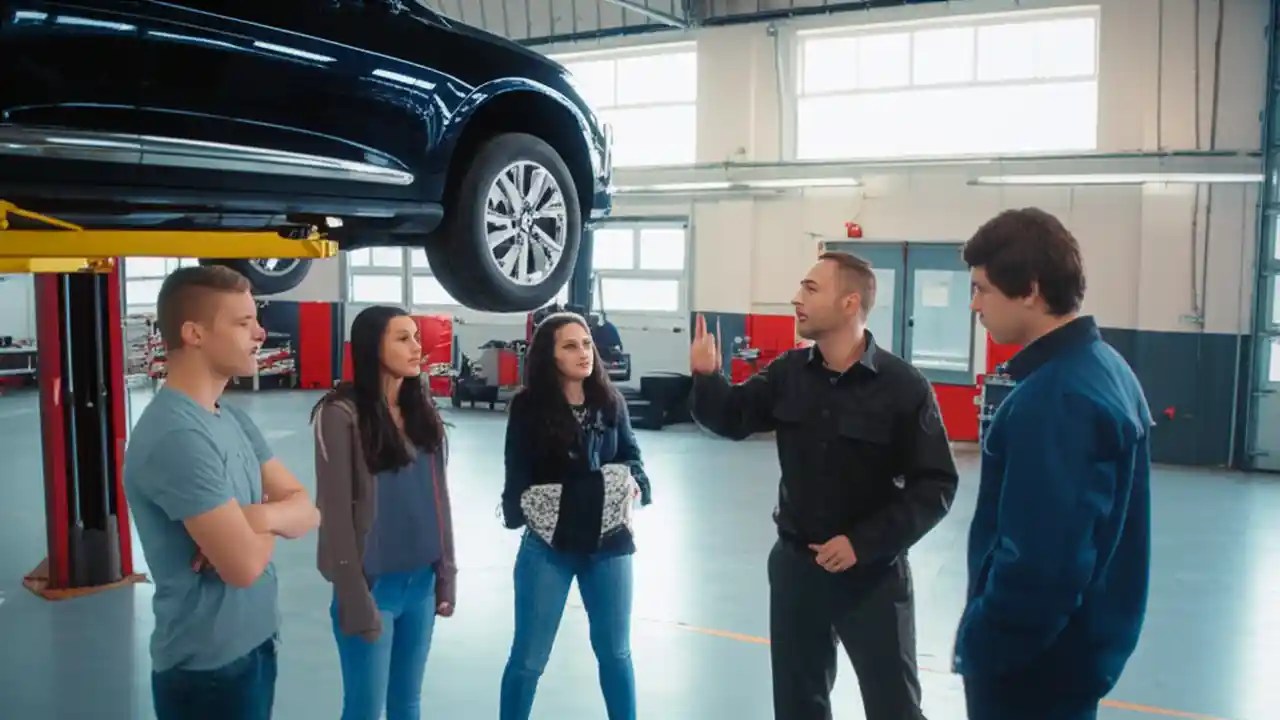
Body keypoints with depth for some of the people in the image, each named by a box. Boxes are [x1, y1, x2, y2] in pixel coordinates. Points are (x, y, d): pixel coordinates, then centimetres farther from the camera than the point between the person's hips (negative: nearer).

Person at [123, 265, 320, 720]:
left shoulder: (231, 417, 5)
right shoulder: (176, 436, -24)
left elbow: (306, 510, 2)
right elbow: (245, 564, -27)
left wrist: (257, 518, -19)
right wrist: (270, 521, -6)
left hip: (255, 645, 9)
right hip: (209, 666, -9)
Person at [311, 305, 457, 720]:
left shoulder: (422, 410, 6)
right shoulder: (342, 414, -14)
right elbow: (336, 511, -13)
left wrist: (446, 575, 8)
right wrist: (355, 598, -13)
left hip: (421, 581, 6)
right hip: (374, 583, -6)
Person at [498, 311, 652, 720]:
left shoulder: (610, 402, -1)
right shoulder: (528, 406, -10)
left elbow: (630, 455, 10)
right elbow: (518, 473, -7)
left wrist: (635, 483, -8)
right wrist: (519, 511, -21)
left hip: (608, 543, 3)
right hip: (549, 546, -3)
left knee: (615, 651, 18)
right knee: (529, 658, 9)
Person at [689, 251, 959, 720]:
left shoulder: (904, 386, -15)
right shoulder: (787, 373, -2)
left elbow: (936, 487, -14)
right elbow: (733, 419, 8)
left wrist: (863, 543, -20)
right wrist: (705, 378, -13)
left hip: (873, 572, -4)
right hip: (795, 564, 4)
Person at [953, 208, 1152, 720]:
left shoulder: (1054, 399, -26)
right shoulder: (1105, 367, 6)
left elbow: (1039, 563, -29)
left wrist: (982, 644, -16)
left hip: (1035, 660, -9)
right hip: (1077, 646, 9)